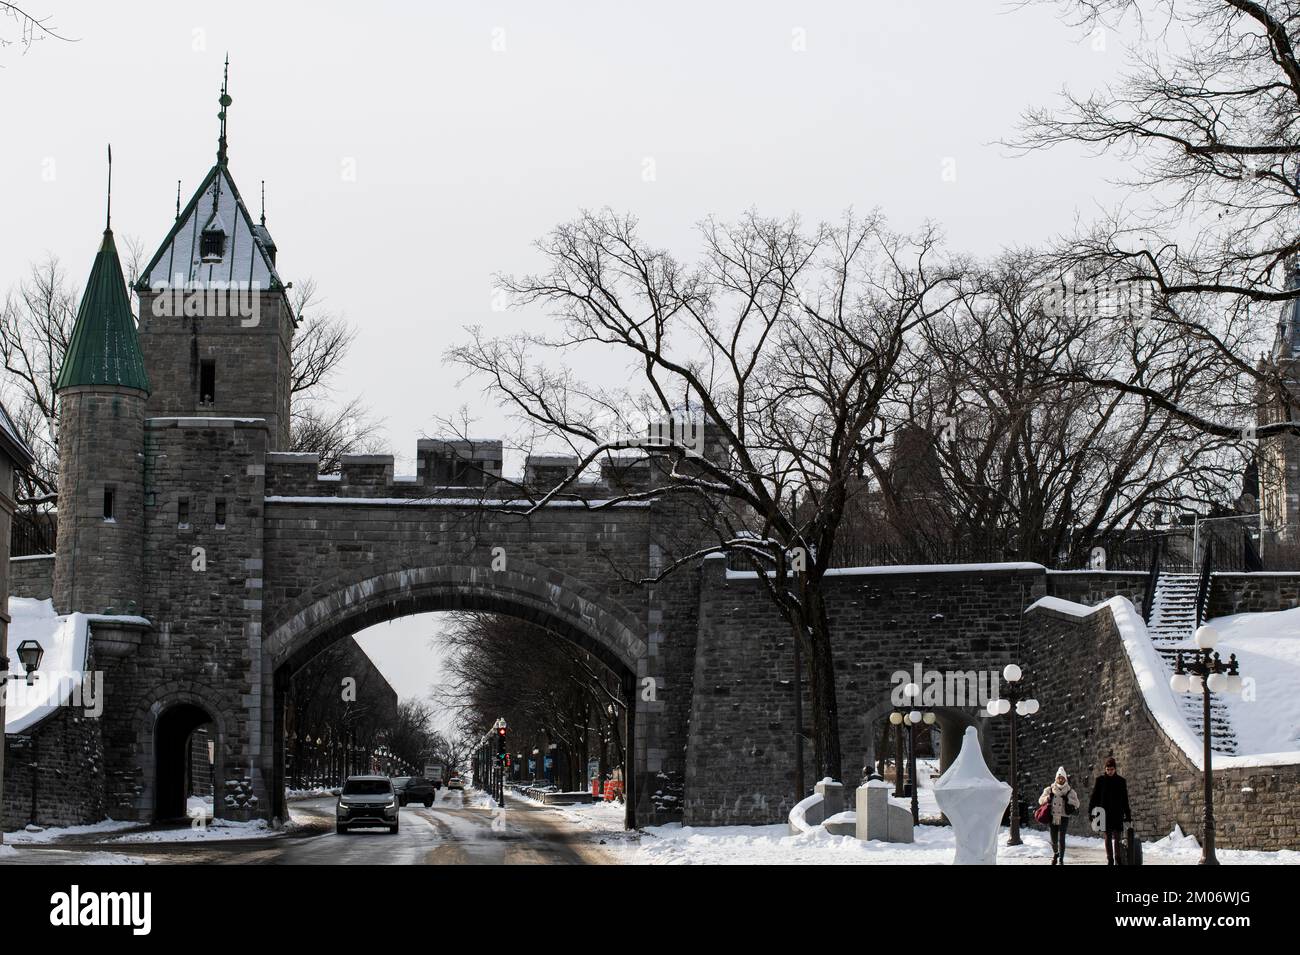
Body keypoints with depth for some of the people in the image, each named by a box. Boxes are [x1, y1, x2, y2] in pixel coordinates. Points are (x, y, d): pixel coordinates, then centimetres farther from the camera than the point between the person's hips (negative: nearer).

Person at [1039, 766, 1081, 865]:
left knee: (1061, 839, -11)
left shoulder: (1070, 791, 2)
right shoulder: (1050, 790, 6)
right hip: (1053, 817, 2)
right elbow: (1040, 800, 7)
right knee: (1054, 840, 7)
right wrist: (1048, 798, -13)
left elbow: (1077, 804, -2)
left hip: (1064, 818, -2)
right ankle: (1055, 853, 37)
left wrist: (1068, 799, -19)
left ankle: (1061, 859, -3)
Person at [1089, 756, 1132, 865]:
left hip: (1118, 814, -1)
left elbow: (1125, 800, 9)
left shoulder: (1121, 781, 5)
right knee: (1108, 837, 6)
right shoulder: (1100, 780, 3)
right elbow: (1094, 797, 2)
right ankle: (1110, 860, 11)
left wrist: (1128, 815, 8)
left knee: (1117, 837, -8)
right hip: (1105, 814, 1)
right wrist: (1091, 811, -7)